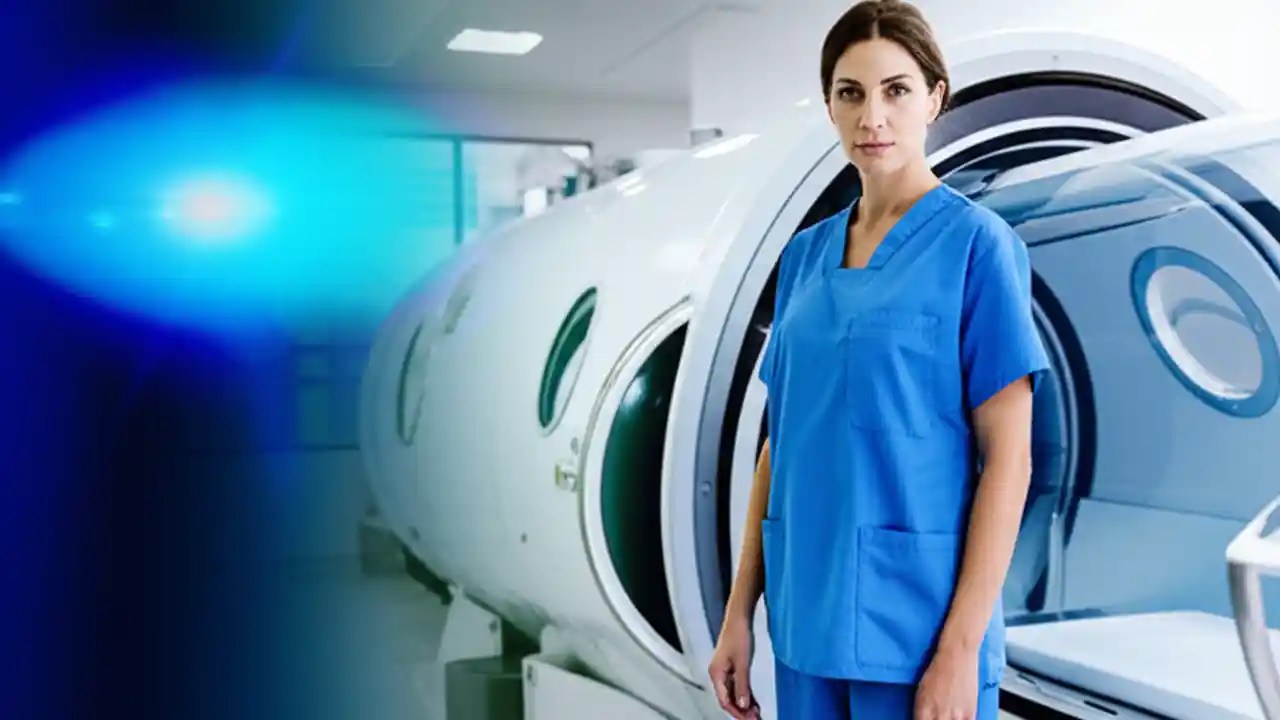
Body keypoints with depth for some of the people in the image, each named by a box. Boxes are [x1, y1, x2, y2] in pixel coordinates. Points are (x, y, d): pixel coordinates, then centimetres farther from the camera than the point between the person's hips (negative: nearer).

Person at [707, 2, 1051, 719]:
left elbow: (1008, 457, -11)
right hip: (807, 620, 5)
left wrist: (961, 648, -15)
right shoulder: (805, 254, 8)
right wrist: (740, 611, 7)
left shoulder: (977, 242, -7)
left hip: (918, 626, -5)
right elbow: (783, 441, 10)